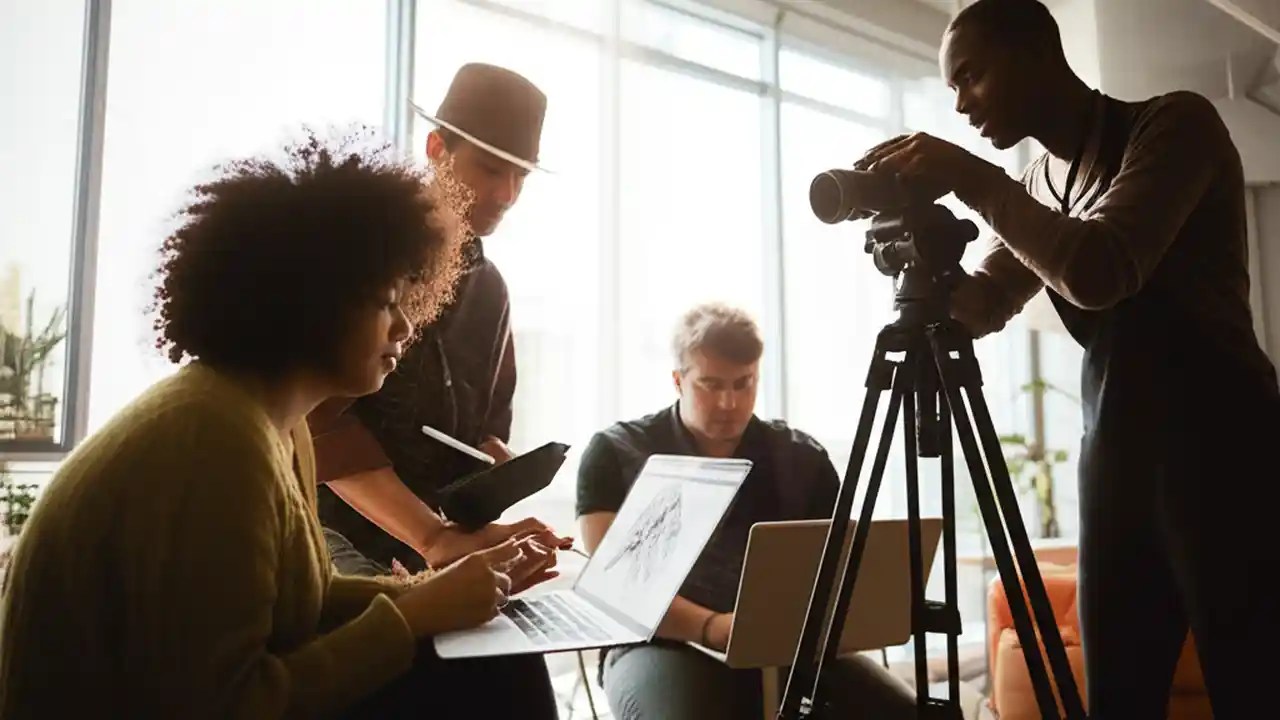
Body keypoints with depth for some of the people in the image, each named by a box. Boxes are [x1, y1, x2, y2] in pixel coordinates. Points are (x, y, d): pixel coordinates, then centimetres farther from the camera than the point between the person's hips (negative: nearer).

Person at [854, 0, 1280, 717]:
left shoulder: (1175, 121, -7)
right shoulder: (1042, 181, 12)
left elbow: (1101, 274, -23)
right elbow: (982, 307, 14)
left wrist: (972, 179, -17)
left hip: (1220, 446, -6)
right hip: (1115, 454, 6)